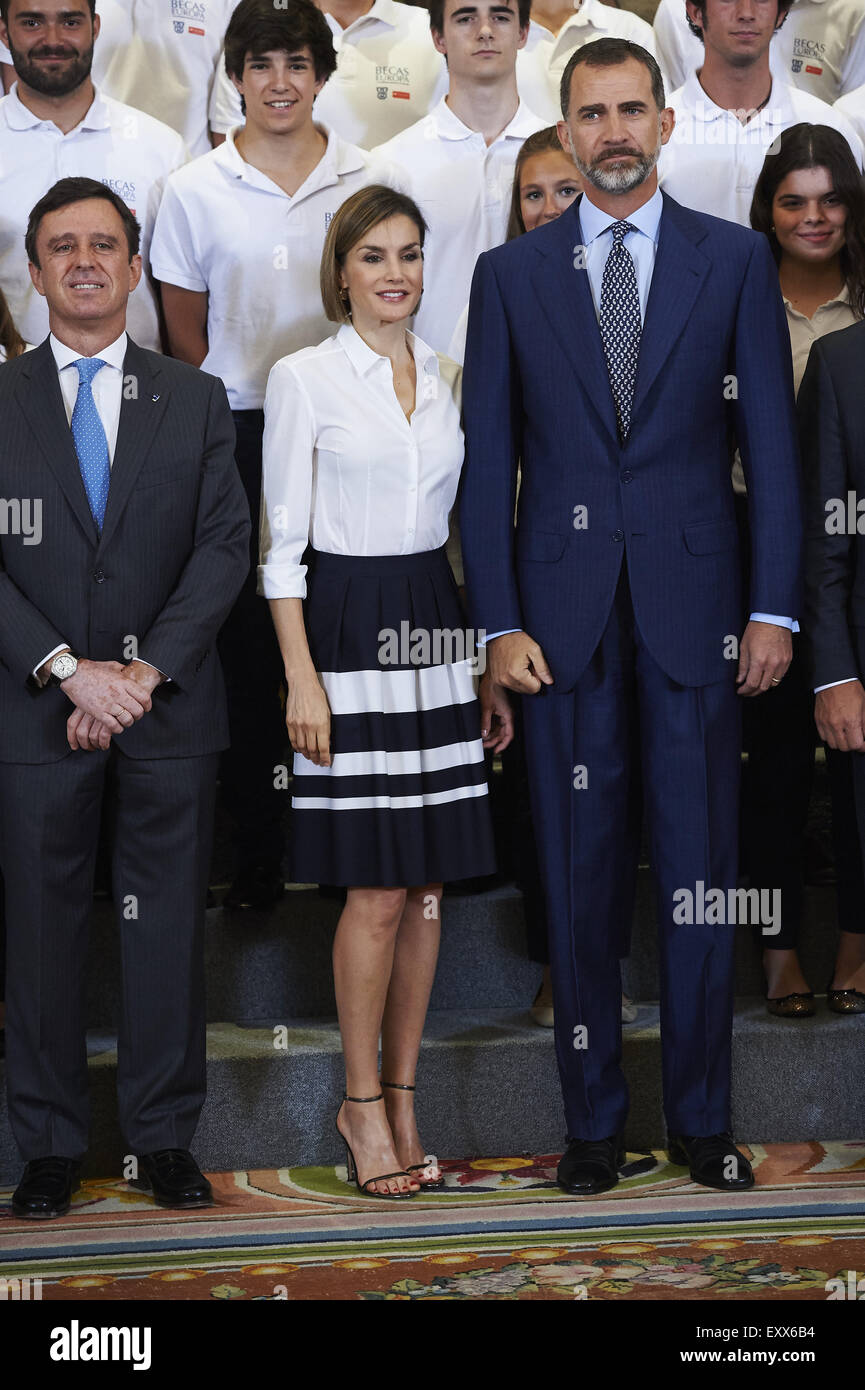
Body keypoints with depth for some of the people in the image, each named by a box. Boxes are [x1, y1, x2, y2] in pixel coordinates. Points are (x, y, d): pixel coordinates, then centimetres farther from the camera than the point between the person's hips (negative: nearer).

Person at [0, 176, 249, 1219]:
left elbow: (225, 545, 1)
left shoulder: (196, 400, 9)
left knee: (169, 927, 6)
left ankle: (164, 1137, 17)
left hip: (169, 707, 1)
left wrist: (147, 671, -11)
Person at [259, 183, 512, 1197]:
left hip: (436, 632, 5)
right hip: (347, 628, -5)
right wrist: (301, 676, -12)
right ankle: (362, 1102, 9)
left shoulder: (447, 379, 12)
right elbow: (282, 540, -5)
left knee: (428, 884, 6)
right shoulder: (303, 378, -3)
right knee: (377, 890, -5)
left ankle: (401, 1094, 17)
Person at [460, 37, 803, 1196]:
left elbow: (771, 442, 4)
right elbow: (487, 461, 5)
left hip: (692, 606, 0)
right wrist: (499, 622, -3)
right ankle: (593, 1121, 16)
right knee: (581, 877, 6)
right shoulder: (510, 275, 7)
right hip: (564, 611, 1)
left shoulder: (735, 261, 5)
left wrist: (774, 607, -3)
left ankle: (703, 1118, 15)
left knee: (700, 872, 3)